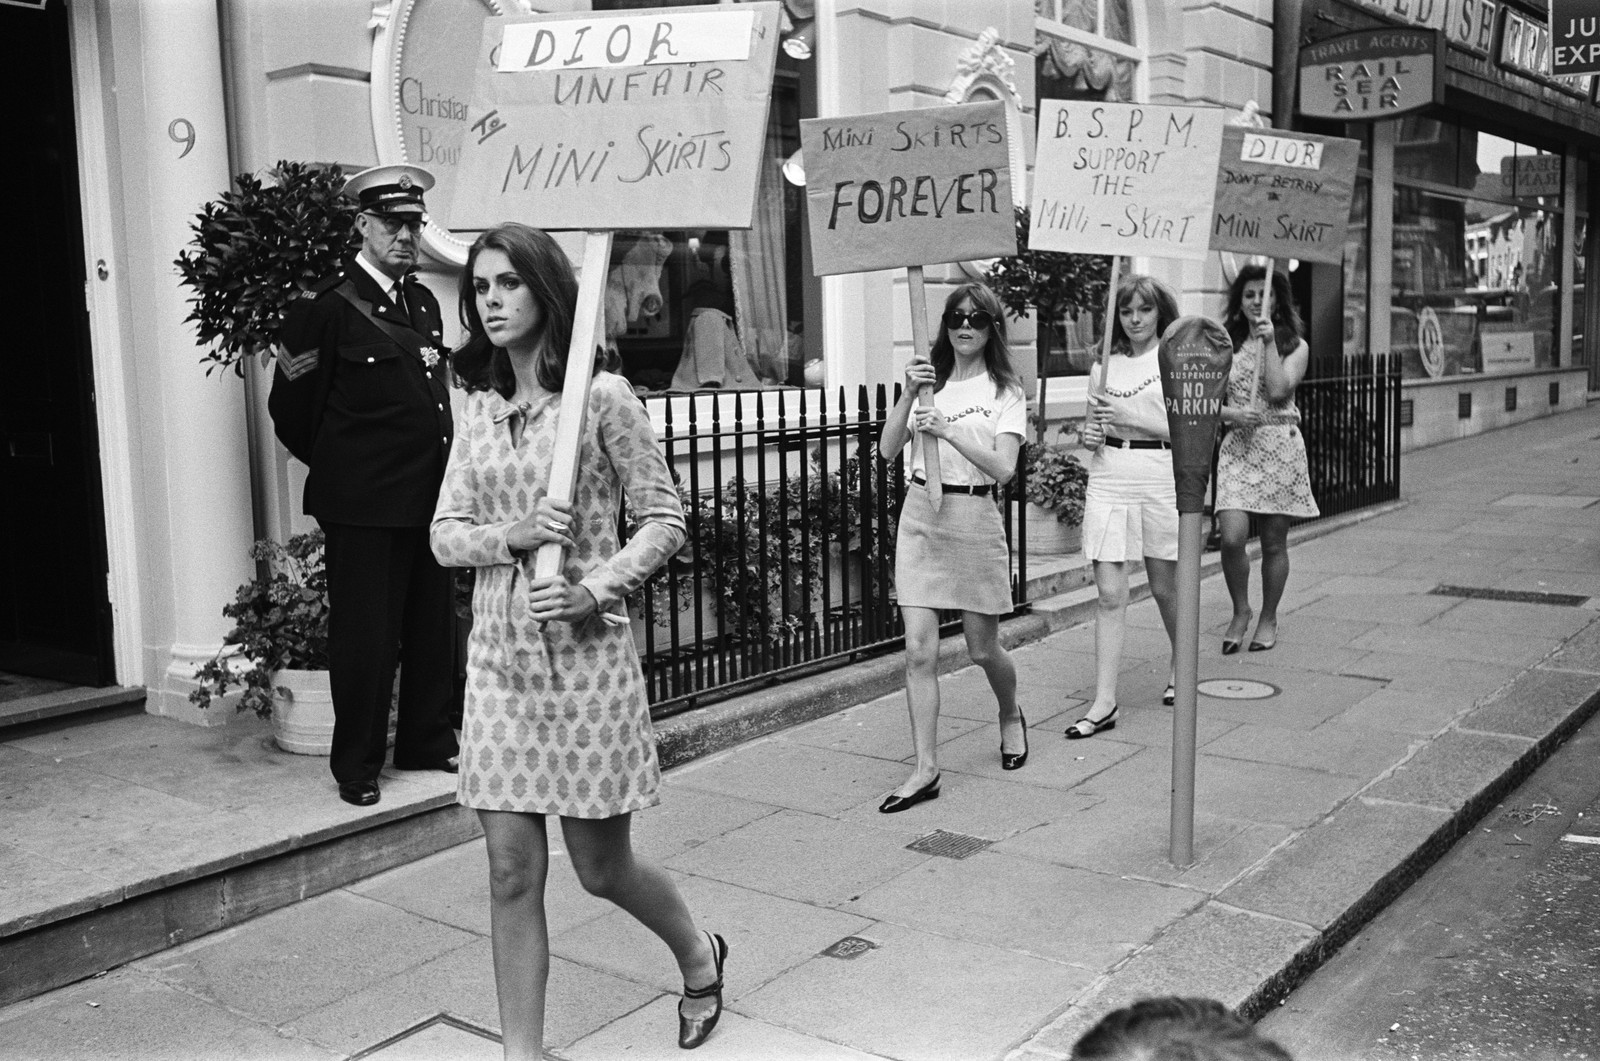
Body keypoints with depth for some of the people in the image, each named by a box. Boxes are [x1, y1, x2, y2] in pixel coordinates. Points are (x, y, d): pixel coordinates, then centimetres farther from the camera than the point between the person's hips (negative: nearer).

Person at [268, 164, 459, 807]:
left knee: (433, 628, 12)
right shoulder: (326, 308, -8)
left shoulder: (423, 303, 14)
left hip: (428, 497, 7)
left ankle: (428, 744, 27)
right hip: (362, 506, -7)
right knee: (365, 635, 0)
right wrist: (340, 466, 10)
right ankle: (356, 766, 13)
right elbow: (290, 409, -2)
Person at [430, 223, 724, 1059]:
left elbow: (663, 520, -5)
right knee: (512, 871, 4)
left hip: (585, 652, -4)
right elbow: (444, 535, 6)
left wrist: (592, 589, -19)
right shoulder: (479, 406, 7)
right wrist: (513, 535, -14)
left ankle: (699, 955, 38)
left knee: (602, 867, 9)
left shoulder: (601, 396, -7)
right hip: (499, 654, 4)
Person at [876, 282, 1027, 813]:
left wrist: (949, 430, -21)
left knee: (982, 648, 10)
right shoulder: (929, 382, 9)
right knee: (919, 650, -4)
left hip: (974, 518, -2)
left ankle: (1011, 717, 42)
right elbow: (887, 450, -1)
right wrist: (908, 395, -14)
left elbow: (1002, 468, -12)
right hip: (920, 516, 2)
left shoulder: (1005, 392, 1)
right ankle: (925, 769, 2)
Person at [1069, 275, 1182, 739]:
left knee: (1165, 587, 12)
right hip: (1108, 476, 3)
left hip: (1159, 474, -3)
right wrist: (1090, 433, 1)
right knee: (1109, 593, -3)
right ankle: (1104, 703, -3)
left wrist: (1128, 416, -15)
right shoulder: (1107, 363, 12)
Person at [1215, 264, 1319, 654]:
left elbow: (1278, 391, -12)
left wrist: (1268, 341, -11)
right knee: (1232, 537, -14)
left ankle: (1268, 618, 24)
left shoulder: (1295, 346, 4)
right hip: (1237, 446, 1)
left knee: (1274, 542, 6)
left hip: (1280, 446, -1)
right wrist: (1229, 412, -14)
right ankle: (1240, 611, 10)